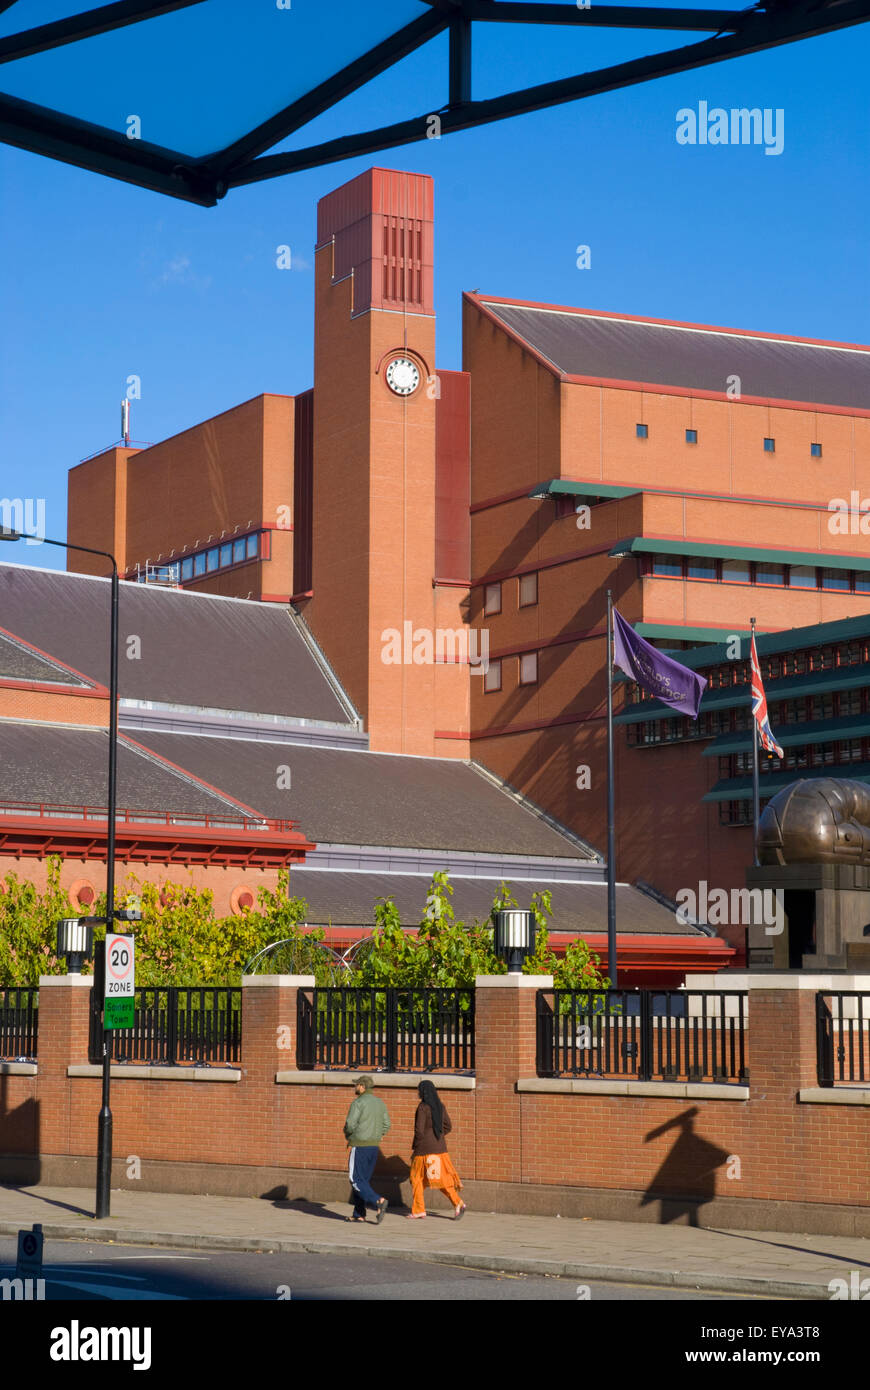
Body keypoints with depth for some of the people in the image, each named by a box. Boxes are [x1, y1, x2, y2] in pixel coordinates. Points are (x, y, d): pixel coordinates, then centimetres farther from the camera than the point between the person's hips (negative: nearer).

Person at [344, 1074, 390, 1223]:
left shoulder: (358, 1103, -13)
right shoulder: (379, 1102, 11)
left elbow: (350, 1124, -17)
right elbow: (386, 1124, 10)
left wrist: (347, 1134, 3)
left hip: (360, 1146, -8)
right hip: (374, 1145, 8)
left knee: (356, 1180, -4)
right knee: (365, 1179, 14)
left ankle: (378, 1202, -22)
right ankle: (359, 1214, 13)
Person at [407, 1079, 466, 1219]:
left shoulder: (422, 1107, -13)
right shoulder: (440, 1106, 7)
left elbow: (419, 1130, -16)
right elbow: (448, 1127, 12)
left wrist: (414, 1148, -4)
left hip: (424, 1147, -6)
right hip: (440, 1147, 6)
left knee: (417, 1177, 9)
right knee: (441, 1178, 9)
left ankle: (418, 1210, 11)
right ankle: (458, 1203, -8)